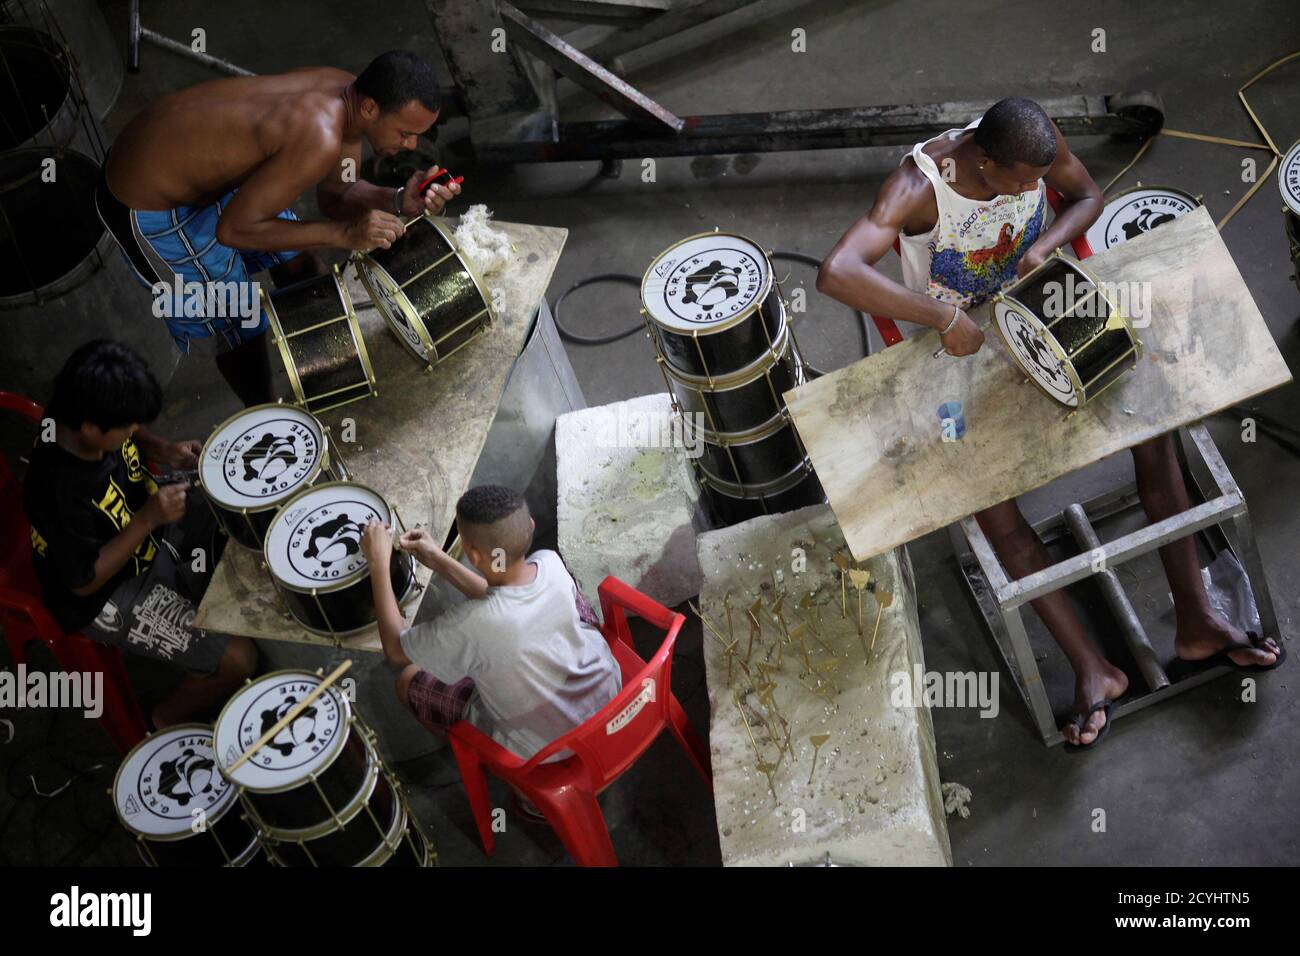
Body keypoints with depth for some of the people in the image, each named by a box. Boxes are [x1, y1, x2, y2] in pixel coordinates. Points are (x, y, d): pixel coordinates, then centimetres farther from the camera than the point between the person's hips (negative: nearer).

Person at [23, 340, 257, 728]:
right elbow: (84, 582, -26)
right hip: (107, 597, -8)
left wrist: (163, 451, -12)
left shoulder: (79, 416, -17)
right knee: (237, 659, -12)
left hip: (146, 532, 8)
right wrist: (148, 519, -32)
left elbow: (130, 441, 8)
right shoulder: (59, 494, -39)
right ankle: (166, 720, 16)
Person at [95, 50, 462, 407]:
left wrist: (398, 201, -15)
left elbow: (335, 195, 2)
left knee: (295, 254, 21)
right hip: (149, 203, -9)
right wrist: (344, 233, -30)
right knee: (237, 322, 6)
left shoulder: (349, 95, -10)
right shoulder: (320, 140, -37)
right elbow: (234, 229, -30)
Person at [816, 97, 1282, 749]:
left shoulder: (1036, 145, -15)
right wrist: (943, 315, -44)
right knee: (990, 501, -21)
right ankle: (1091, 668, -11)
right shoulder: (919, 187, -29)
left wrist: (1048, 242, -18)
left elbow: (1088, 197, 5)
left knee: (1151, 423, -15)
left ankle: (1195, 621, -4)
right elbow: (835, 273, -43)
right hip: (961, 351, -4)